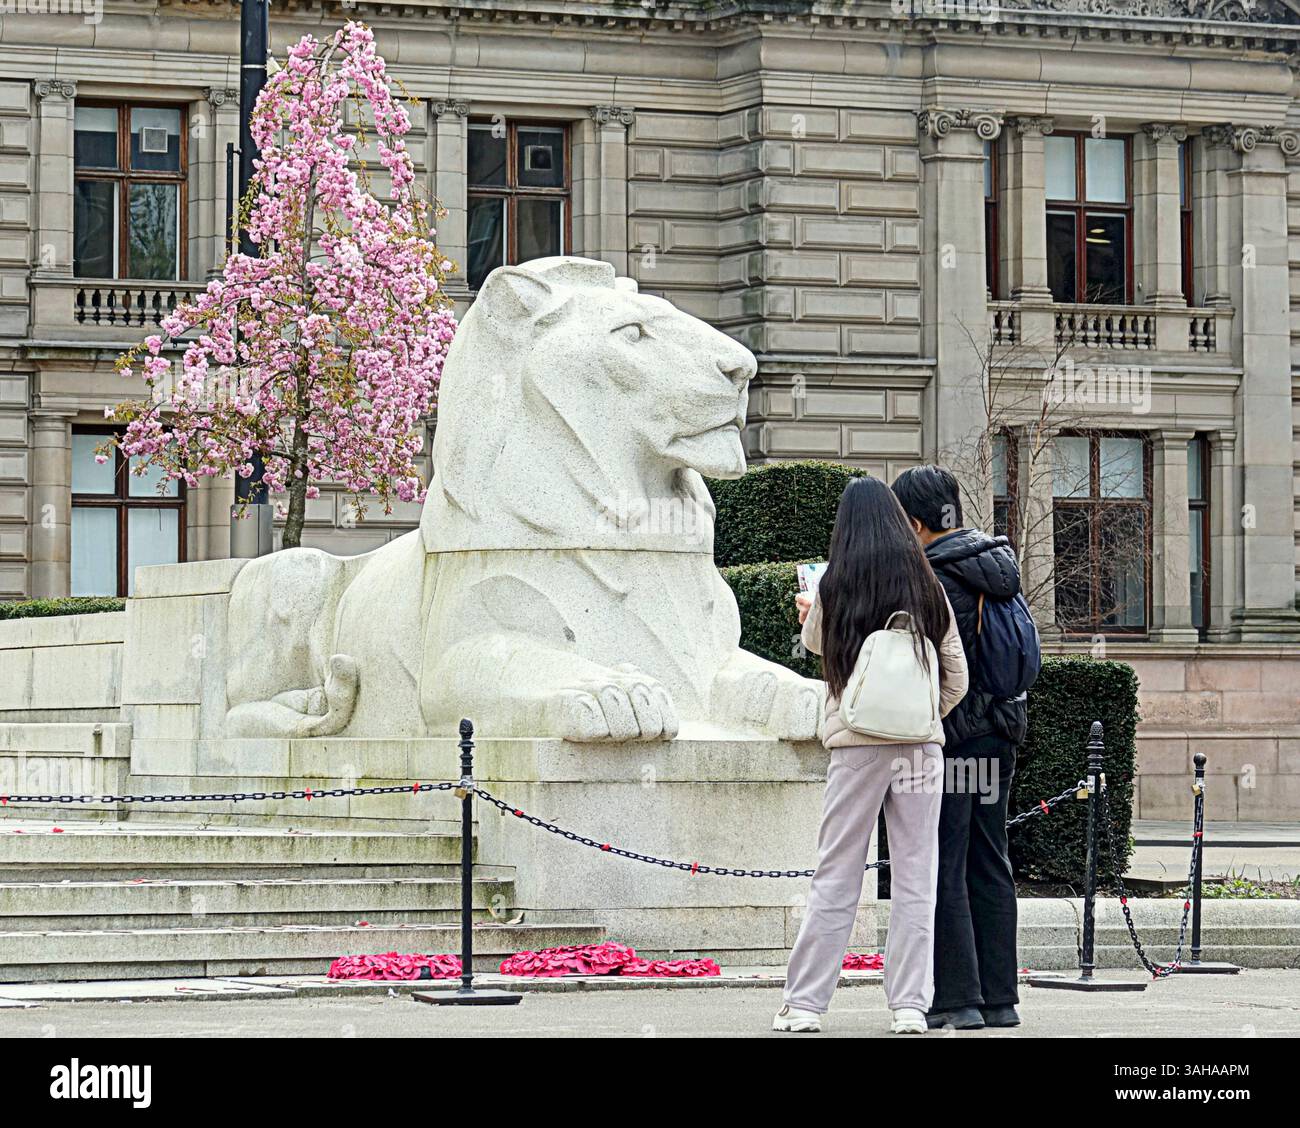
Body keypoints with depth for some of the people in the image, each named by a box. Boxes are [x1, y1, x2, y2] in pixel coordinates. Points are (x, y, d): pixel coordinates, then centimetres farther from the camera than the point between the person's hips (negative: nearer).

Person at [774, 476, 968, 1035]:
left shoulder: (834, 588, -1)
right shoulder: (929, 589, 3)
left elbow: (815, 643, 18)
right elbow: (956, 678, 5)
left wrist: (806, 615, 39)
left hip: (857, 743, -1)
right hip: (922, 743, 1)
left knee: (836, 876, 3)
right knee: (915, 877, 5)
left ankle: (805, 1004, 5)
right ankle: (910, 1005, 3)